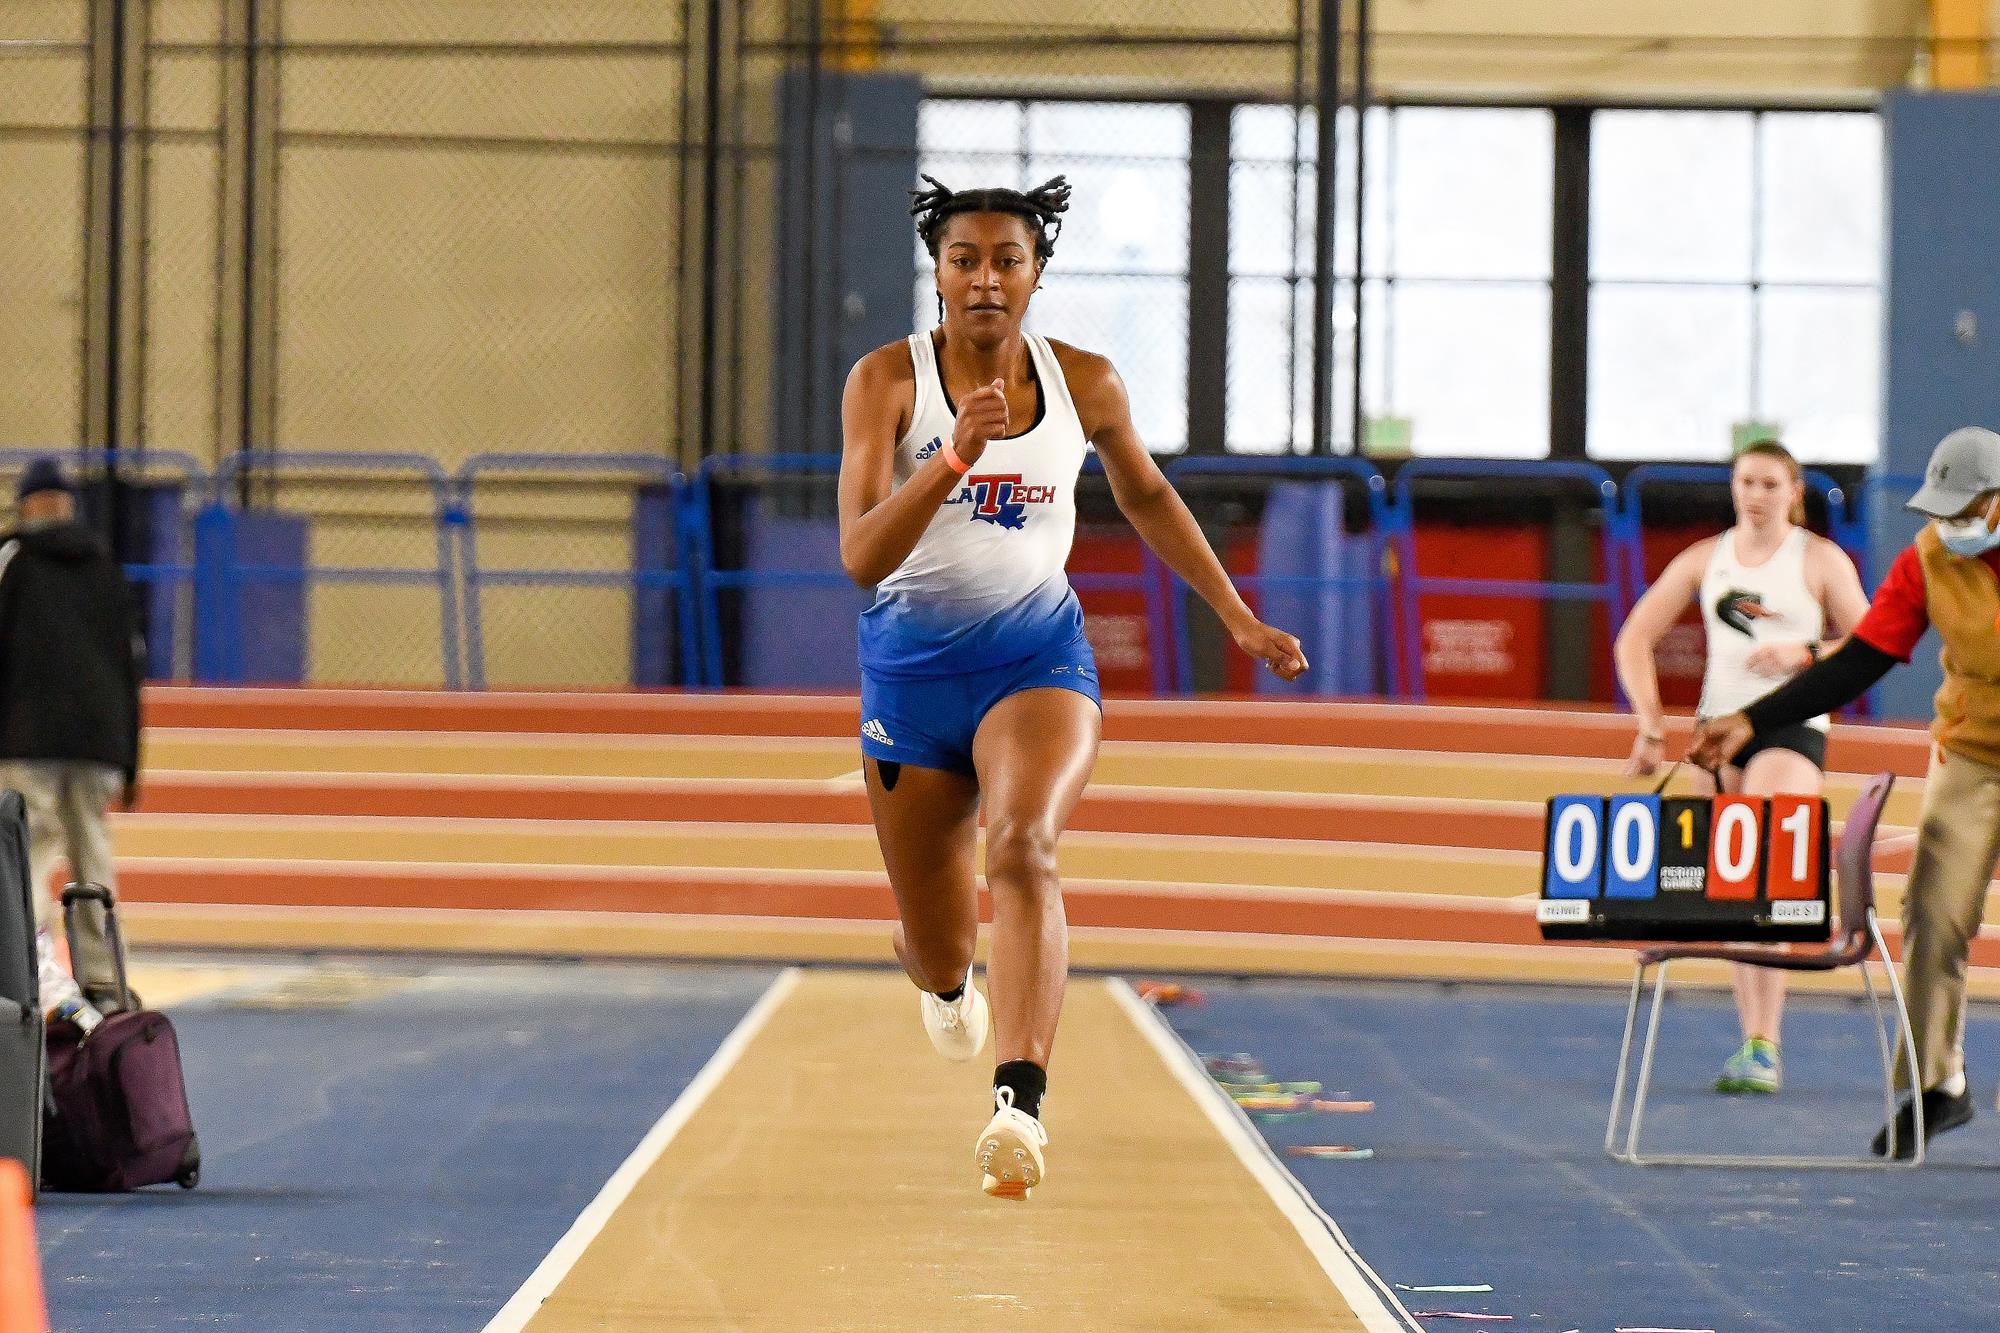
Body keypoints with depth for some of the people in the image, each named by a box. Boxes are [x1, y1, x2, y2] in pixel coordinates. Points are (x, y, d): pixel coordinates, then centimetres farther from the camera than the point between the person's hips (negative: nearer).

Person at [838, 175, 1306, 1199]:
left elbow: (1145, 496, 19)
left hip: (1038, 653, 0)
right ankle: (945, 978, 53)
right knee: (937, 950, 11)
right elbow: (861, 557, -21)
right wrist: (954, 457, -34)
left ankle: (1020, 1103, -44)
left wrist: (1238, 618, 20)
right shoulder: (887, 381, -11)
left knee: (1023, 847, -31)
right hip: (913, 661, 0)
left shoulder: (1084, 384, -2)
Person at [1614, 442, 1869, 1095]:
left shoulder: (1820, 560, 2)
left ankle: (1765, 1047, -20)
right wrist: (1651, 722, -2)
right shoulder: (1705, 559, 10)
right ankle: (1753, 1042, 13)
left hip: (1792, 727, -5)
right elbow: (1635, 638, 9)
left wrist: (1804, 653, -16)